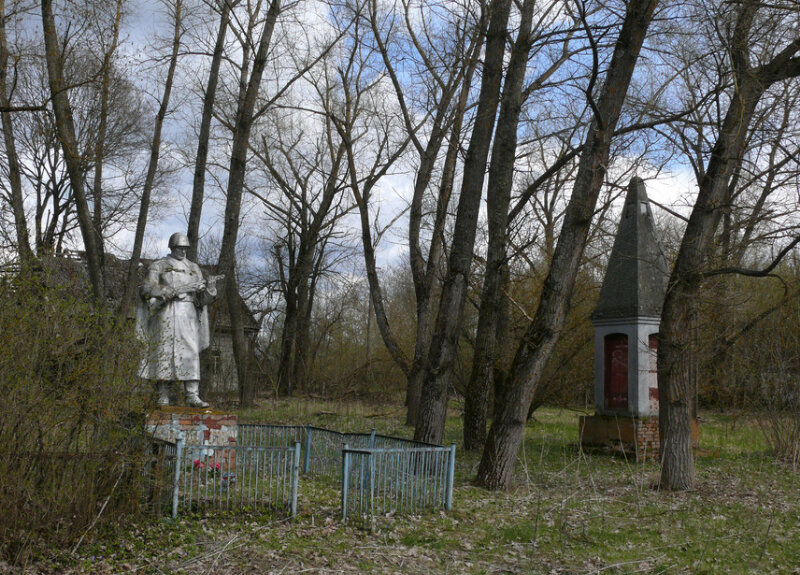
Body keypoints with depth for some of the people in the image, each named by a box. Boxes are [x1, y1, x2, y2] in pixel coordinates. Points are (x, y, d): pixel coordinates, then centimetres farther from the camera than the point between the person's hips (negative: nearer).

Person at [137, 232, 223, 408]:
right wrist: (174, 291, -17)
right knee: (165, 352, -4)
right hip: (167, 313, -3)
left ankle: (192, 396, -10)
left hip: (188, 314, 3)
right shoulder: (158, 266, 7)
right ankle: (163, 397, 1)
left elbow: (203, 298, 14)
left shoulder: (193, 268, 18)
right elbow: (146, 289, -7)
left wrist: (210, 285, -8)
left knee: (191, 353, -7)